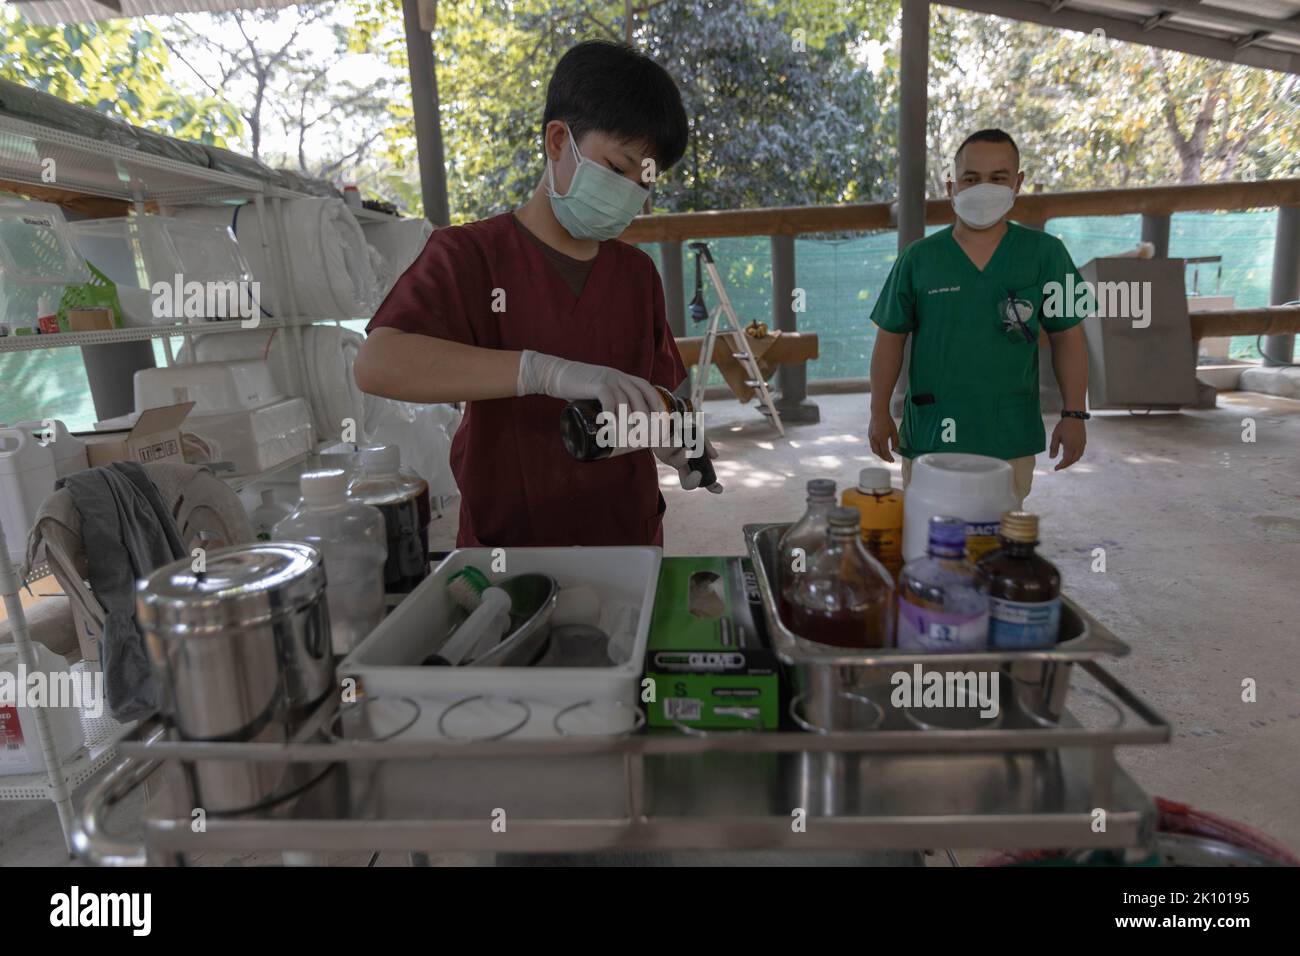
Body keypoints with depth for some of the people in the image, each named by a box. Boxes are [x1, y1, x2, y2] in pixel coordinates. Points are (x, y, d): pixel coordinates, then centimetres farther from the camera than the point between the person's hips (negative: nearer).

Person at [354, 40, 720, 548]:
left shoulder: (637, 272, 5)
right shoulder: (470, 254, -10)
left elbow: (653, 394, 9)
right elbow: (377, 364, -26)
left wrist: (678, 447, -14)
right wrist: (551, 371, -36)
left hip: (629, 531, 5)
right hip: (509, 535, -4)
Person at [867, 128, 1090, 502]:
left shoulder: (1044, 253, 3)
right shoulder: (918, 258, 1)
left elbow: (1067, 335, 6)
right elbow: (891, 337, 3)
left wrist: (1073, 413, 0)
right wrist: (879, 412, -1)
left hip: (1011, 440, 0)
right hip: (928, 438, 0)